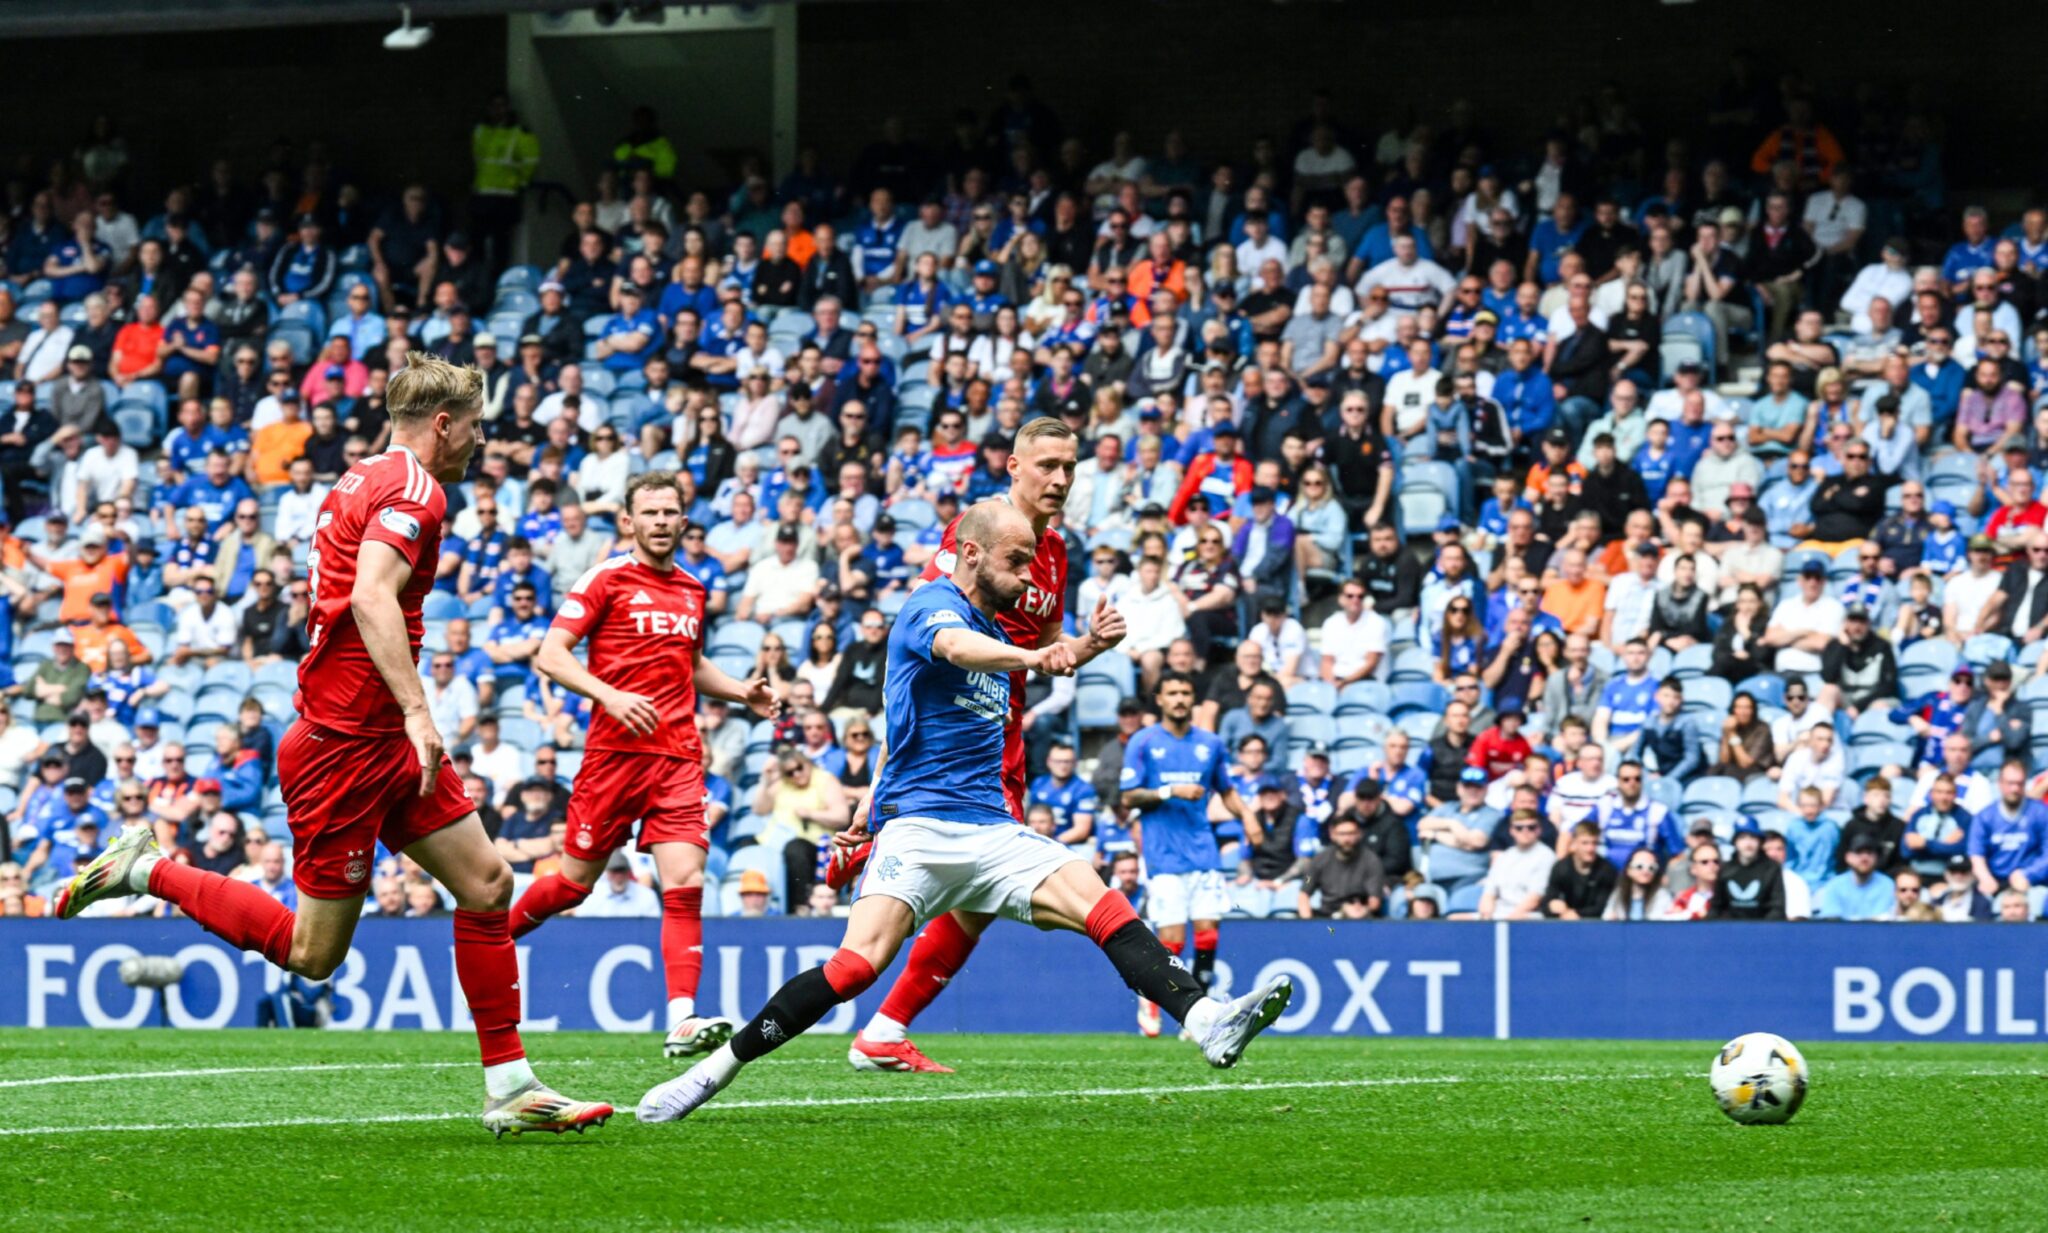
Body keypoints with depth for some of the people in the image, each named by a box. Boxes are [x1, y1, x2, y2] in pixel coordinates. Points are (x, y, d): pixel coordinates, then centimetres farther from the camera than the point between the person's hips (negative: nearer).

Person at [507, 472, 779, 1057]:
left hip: (678, 756, 4)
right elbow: (550, 655, -9)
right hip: (614, 750, -4)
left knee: (686, 884, -11)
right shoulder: (606, 580, -3)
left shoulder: (693, 590, 15)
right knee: (574, 883, 5)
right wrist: (610, 696, -23)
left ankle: (682, 1020, -18)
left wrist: (744, 692, 13)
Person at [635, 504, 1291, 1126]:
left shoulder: (994, 632, 21)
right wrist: (1027, 657, -52)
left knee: (1106, 910, -13)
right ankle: (720, 1066, -14)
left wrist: (873, 806, 31)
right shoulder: (932, 606, -4)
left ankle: (1207, 1021, -23)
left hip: (991, 830, 7)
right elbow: (953, 646, -32)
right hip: (918, 824, -7)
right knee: (859, 961, -24)